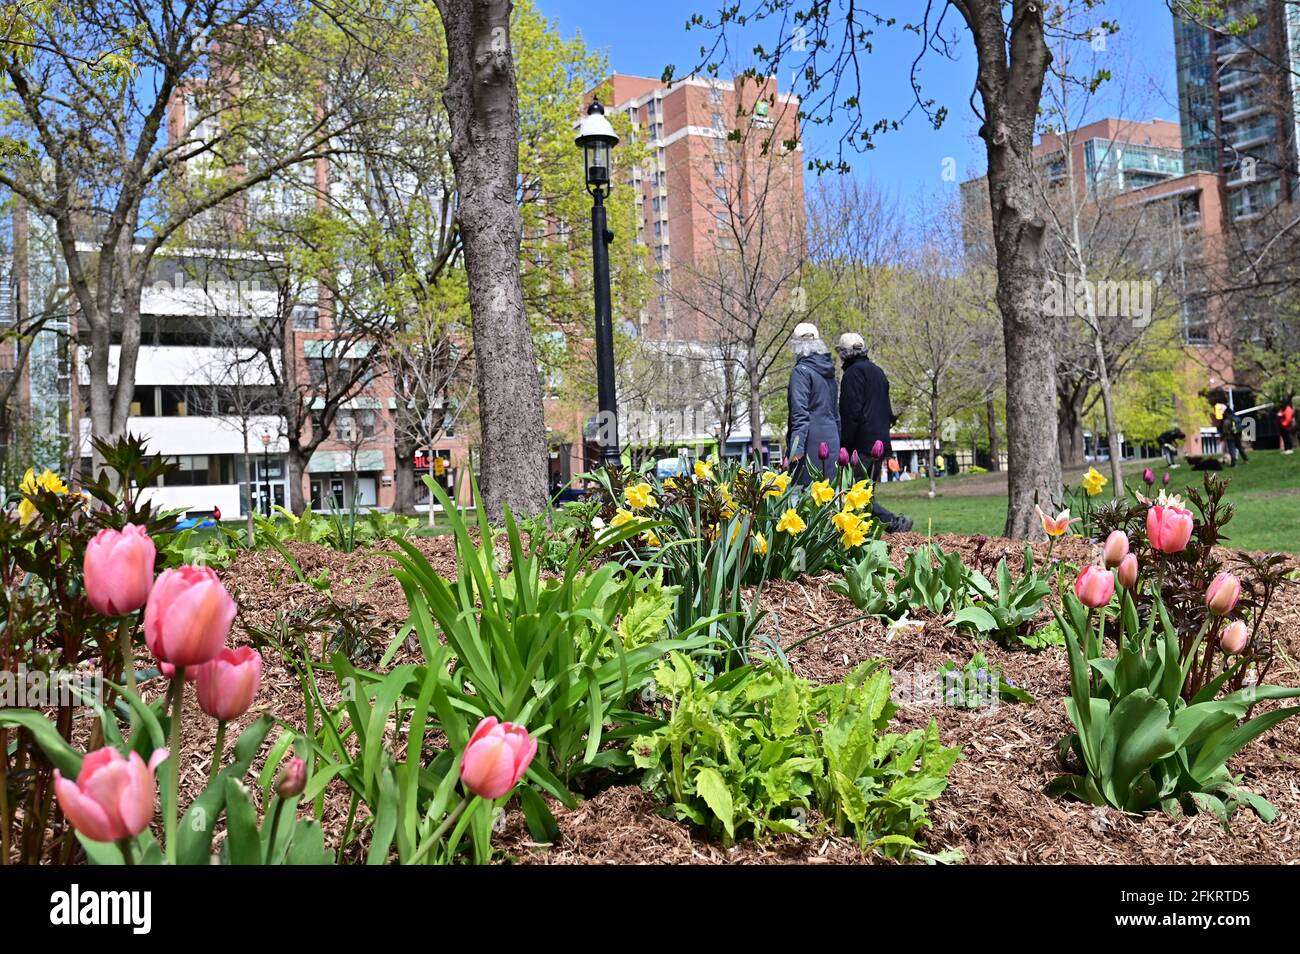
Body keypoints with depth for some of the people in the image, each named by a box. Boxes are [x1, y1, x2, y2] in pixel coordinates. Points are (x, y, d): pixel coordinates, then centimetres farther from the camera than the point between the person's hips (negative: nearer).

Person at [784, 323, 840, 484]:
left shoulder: (801, 371, -8)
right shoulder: (829, 372, 16)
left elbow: (799, 411, -16)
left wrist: (797, 446, -18)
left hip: (812, 440, -7)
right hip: (832, 440, 7)